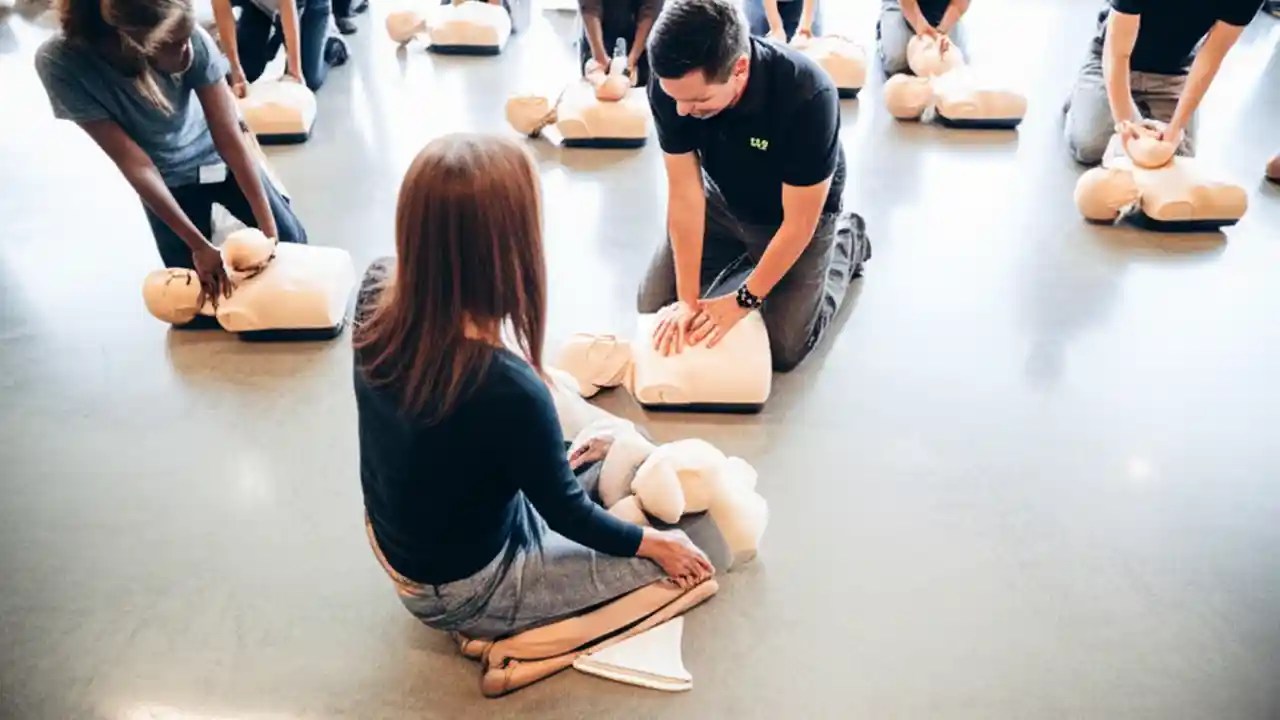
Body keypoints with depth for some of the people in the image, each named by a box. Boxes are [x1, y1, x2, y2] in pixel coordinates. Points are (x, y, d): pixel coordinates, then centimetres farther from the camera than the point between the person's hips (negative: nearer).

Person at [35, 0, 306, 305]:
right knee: (195, 289, -2)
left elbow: (231, 139, -26)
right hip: (166, 180, -1)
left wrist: (268, 230, -27)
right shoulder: (61, 64, -31)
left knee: (291, 239, -4)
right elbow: (135, 163, -28)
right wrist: (198, 245, -29)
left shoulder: (190, 41, -30)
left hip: (213, 154, 1)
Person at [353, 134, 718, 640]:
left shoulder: (377, 291, -22)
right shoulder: (508, 390, -42)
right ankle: (500, 623, 13)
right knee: (672, 556, 6)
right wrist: (655, 543, -4)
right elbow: (567, 513, -20)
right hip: (460, 592, -7)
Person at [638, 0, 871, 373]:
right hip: (723, 200, 4)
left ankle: (846, 242, 21)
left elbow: (798, 223, -29)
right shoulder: (670, 84, -29)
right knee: (654, 308, 4)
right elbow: (684, 194, -21)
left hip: (801, 211, -3)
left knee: (783, 348, -3)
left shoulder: (808, 97, -40)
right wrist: (687, 298, -20)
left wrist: (744, 300, -21)